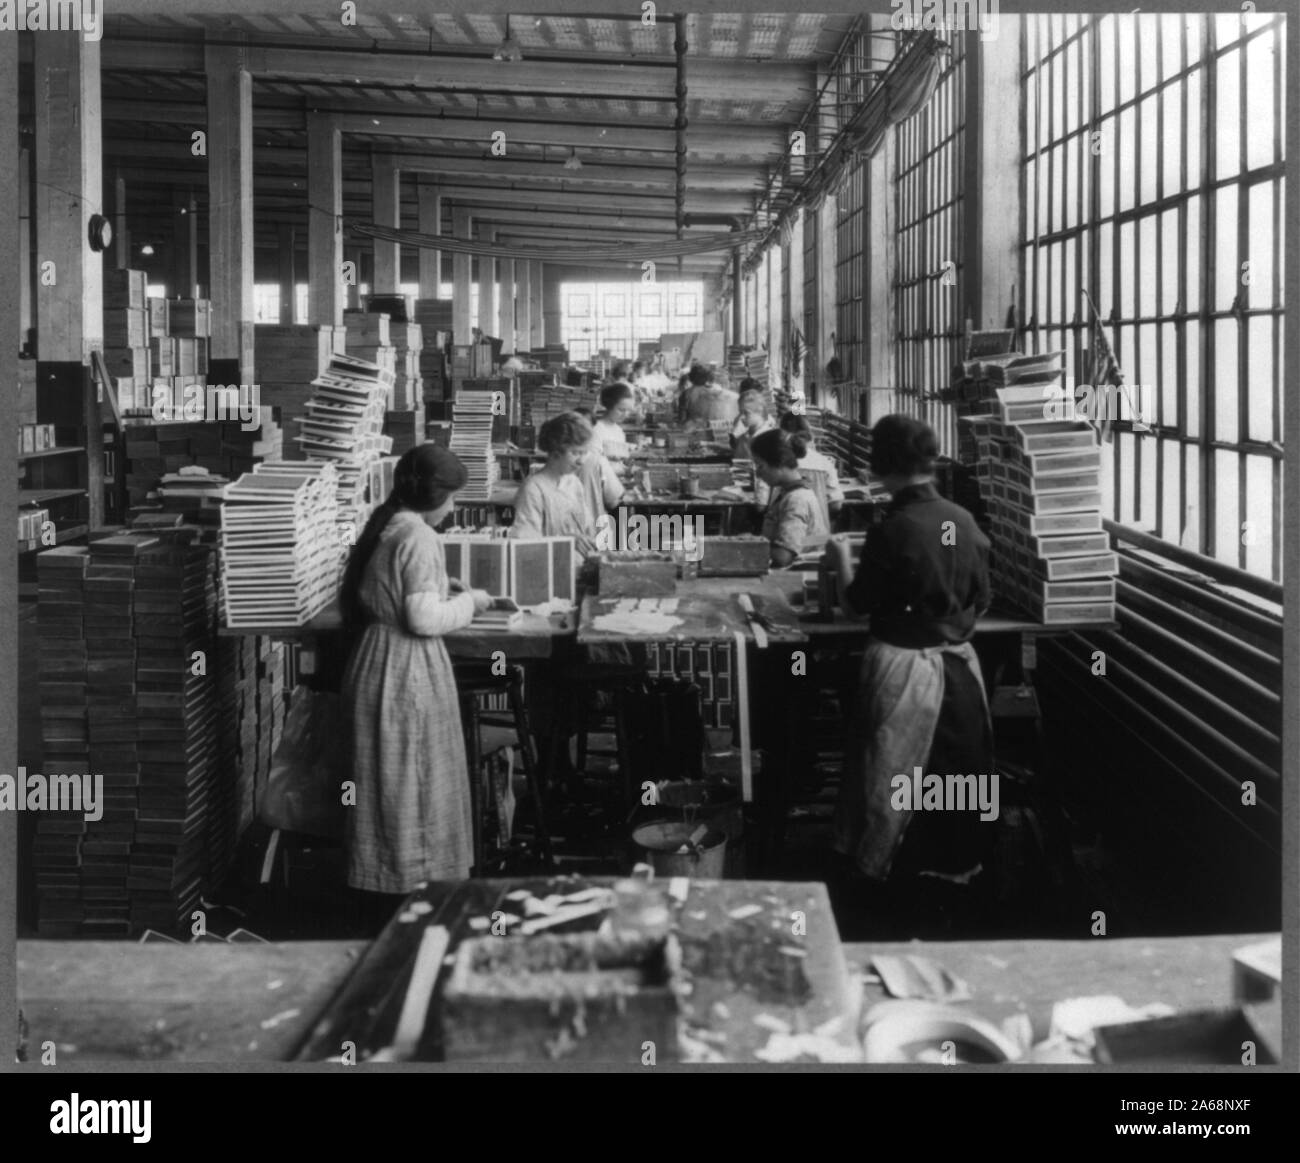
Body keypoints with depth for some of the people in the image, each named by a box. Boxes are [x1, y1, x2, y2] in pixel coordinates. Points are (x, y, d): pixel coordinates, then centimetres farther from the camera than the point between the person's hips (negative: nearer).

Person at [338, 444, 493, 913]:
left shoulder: (383, 527, 9)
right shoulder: (419, 537, -20)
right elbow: (424, 619, -23)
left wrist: (444, 590, 16)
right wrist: (468, 603, -8)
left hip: (374, 660, 9)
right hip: (408, 669, -9)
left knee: (384, 778, 16)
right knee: (413, 782, 1)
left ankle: (379, 883, 26)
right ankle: (412, 887, 8)